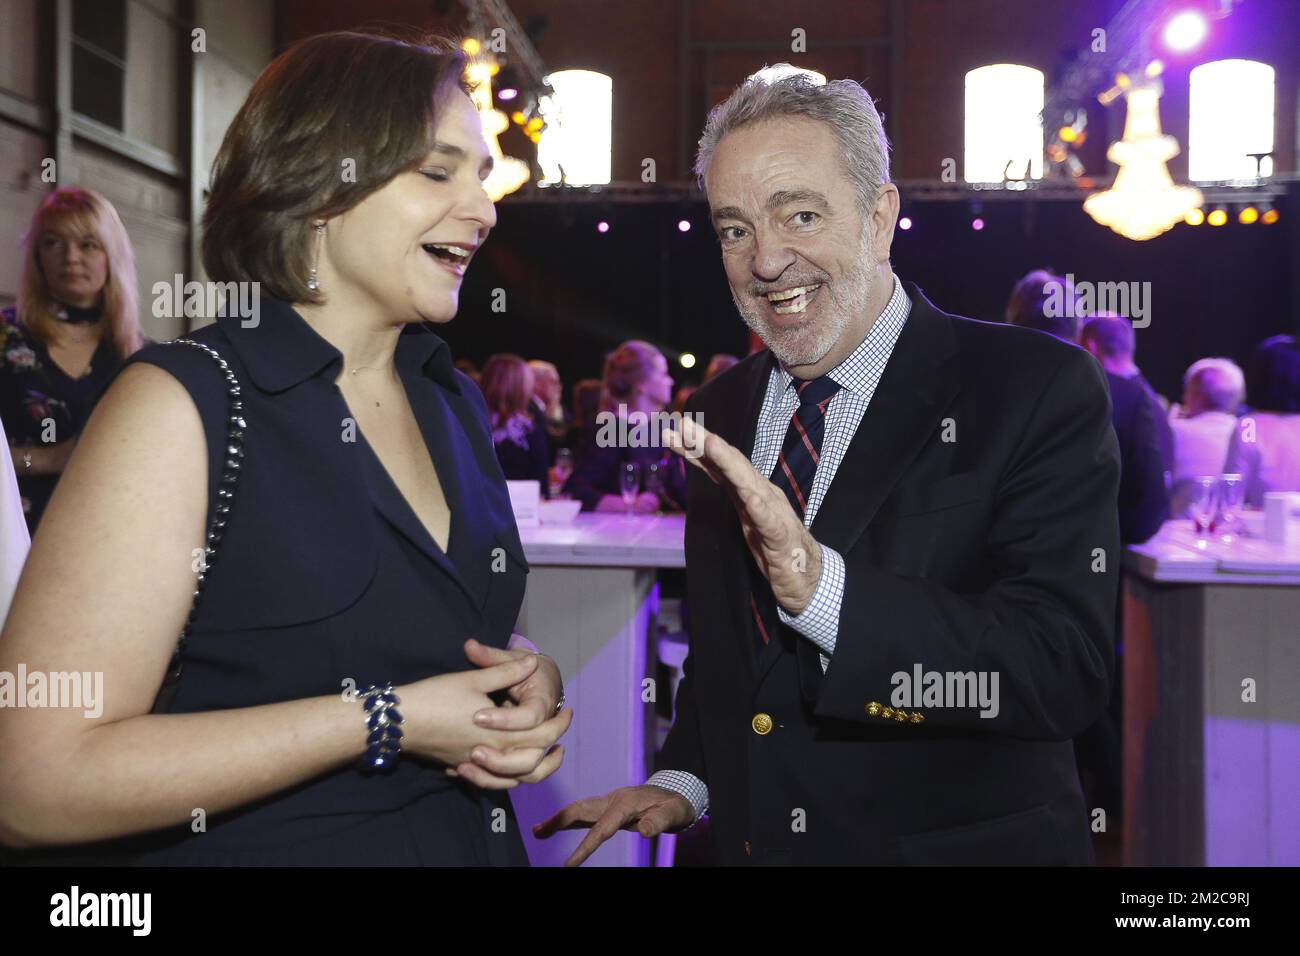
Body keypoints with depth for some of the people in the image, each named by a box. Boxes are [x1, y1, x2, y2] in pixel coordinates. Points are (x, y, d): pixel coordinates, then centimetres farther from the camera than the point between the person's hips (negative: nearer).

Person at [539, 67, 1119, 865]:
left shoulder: (1040, 390, -15)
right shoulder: (723, 412, 2)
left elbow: (1066, 671, -26)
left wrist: (820, 585, -35)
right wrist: (683, 780, -2)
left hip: (961, 842, -4)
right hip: (747, 838, 5)